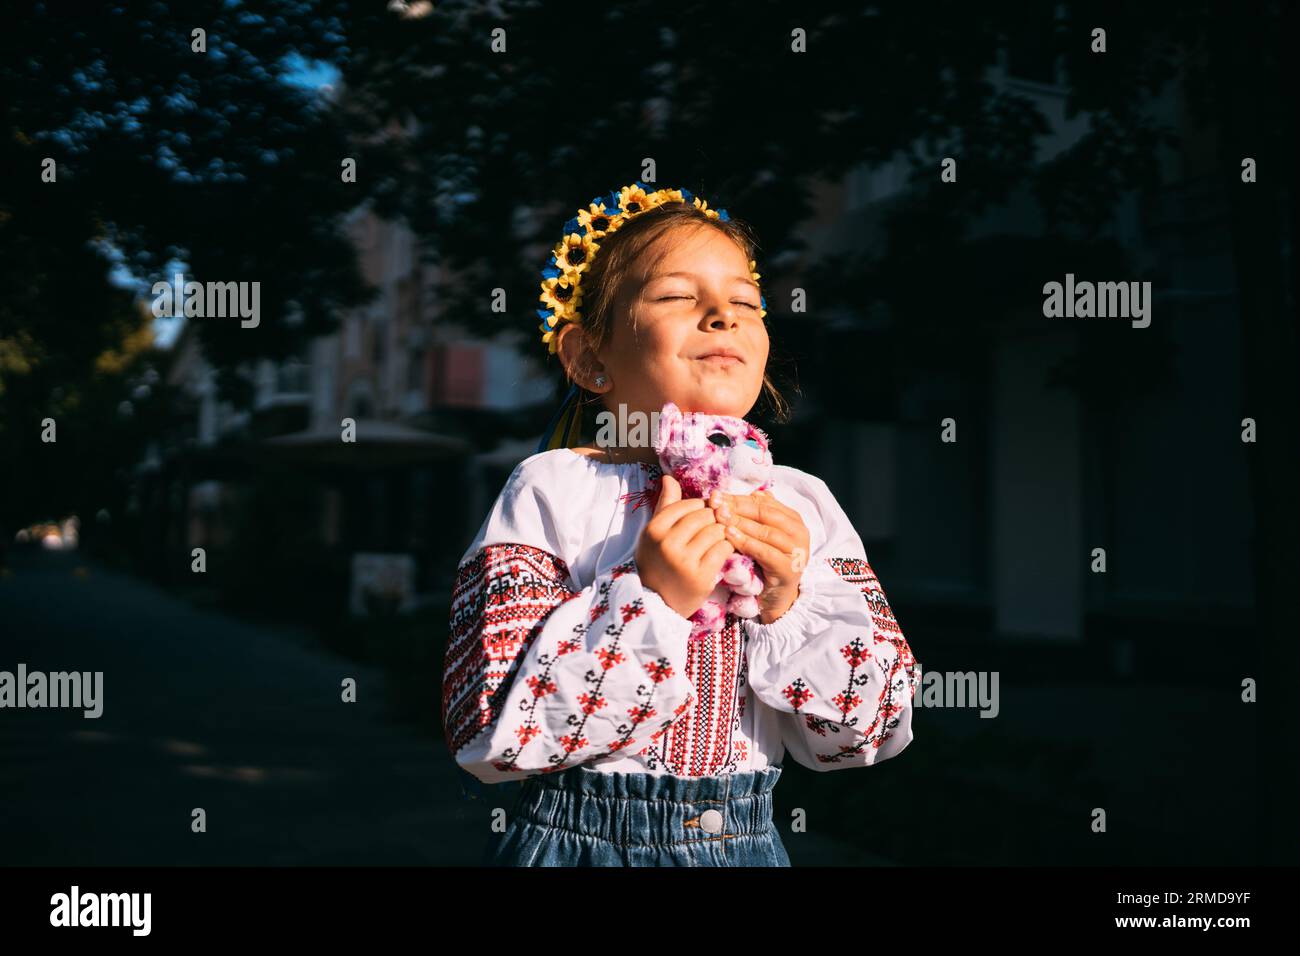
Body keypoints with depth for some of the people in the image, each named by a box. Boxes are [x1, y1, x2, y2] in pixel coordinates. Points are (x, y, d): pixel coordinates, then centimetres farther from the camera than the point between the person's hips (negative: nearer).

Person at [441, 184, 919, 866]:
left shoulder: (803, 504, -2)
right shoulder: (551, 490, -13)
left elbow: (873, 731, -1)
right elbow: (489, 734, -18)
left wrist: (789, 607, -16)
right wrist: (648, 602, -25)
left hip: (748, 840, 4)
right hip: (580, 840, -3)